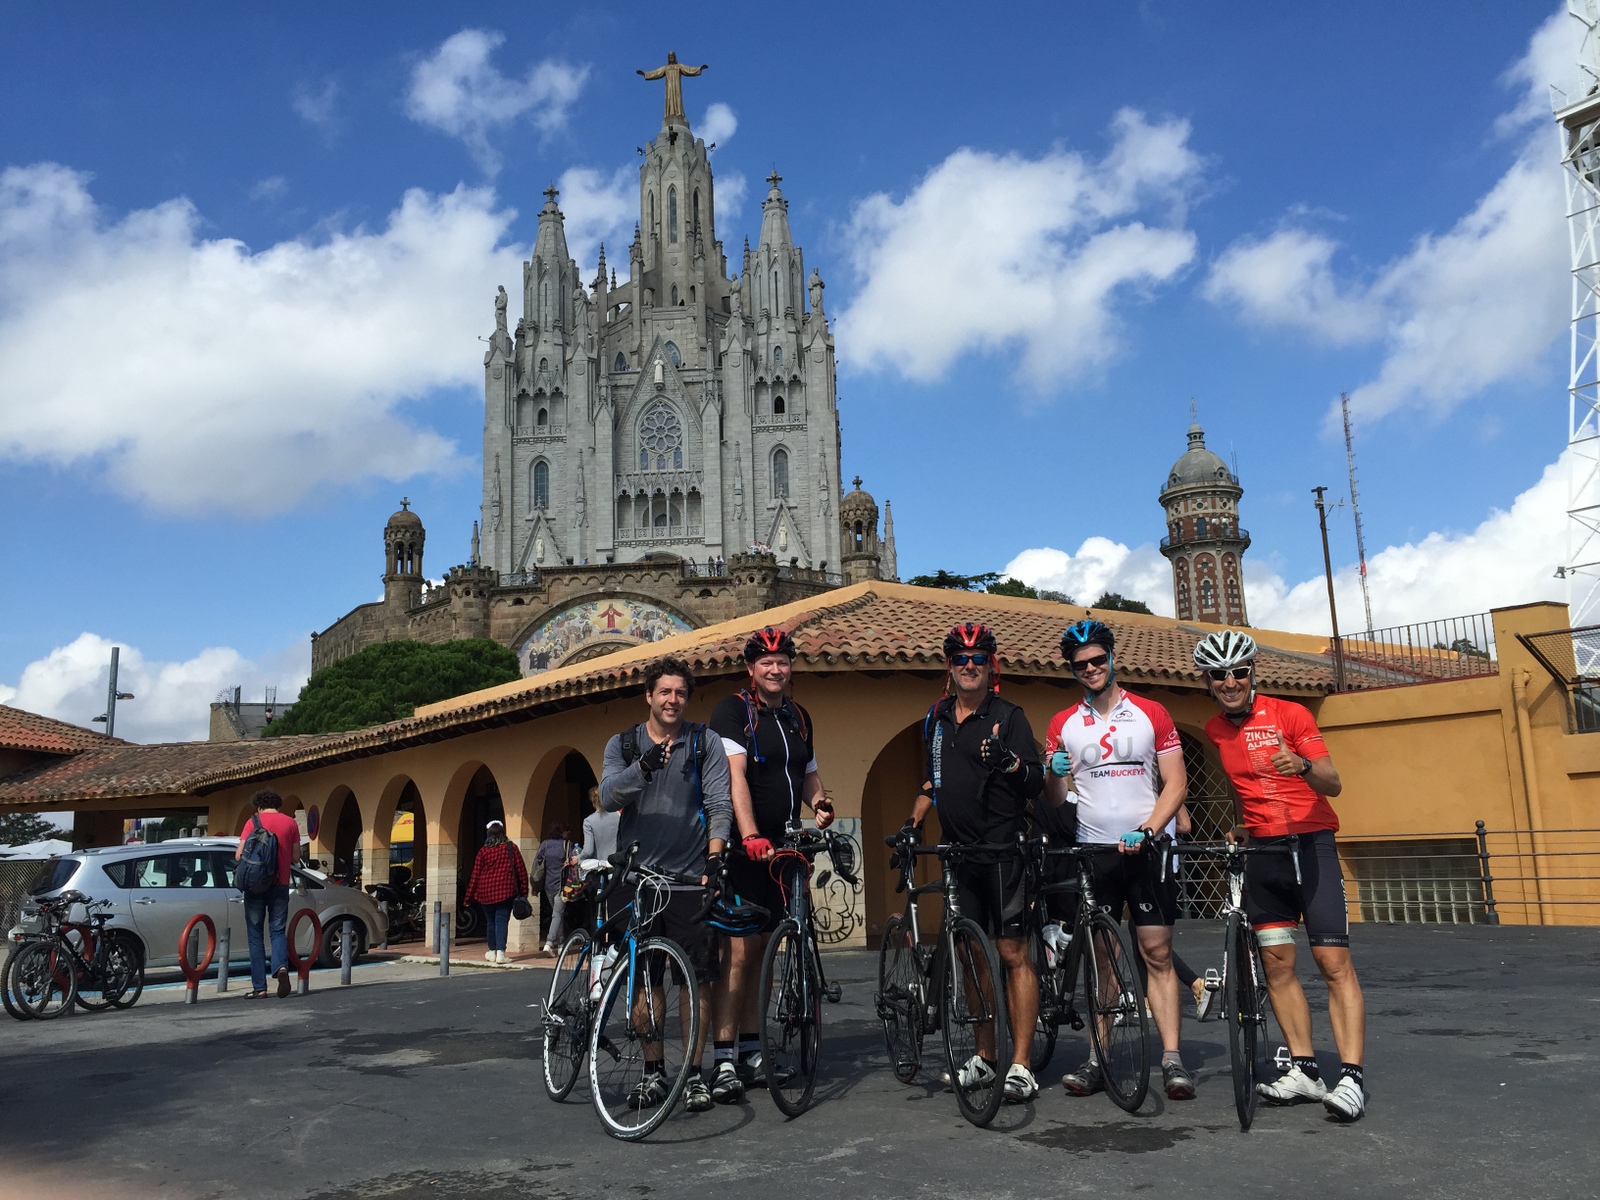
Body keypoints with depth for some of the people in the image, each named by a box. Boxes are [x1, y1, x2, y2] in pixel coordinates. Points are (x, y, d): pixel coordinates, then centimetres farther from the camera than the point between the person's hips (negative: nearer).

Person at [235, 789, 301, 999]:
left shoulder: (253, 822, -2)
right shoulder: (291, 823, 5)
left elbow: (239, 855, -6)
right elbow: (295, 856, 7)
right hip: (280, 885, 2)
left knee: (255, 934, 7)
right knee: (278, 930, 9)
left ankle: (259, 986, 4)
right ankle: (281, 966, -20)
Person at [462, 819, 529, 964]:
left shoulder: (483, 851, -1)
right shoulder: (511, 848, -1)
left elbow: (475, 875, 1)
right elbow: (521, 870, -1)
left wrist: (469, 896, 8)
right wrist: (523, 891, 7)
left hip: (486, 892, 1)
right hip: (505, 891, -1)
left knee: (490, 921, 14)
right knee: (502, 921, -2)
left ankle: (492, 951, 23)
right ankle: (500, 952, -13)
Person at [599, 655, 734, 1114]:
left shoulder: (705, 743, 5)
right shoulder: (622, 744, 8)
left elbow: (720, 804, -2)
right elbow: (607, 797, -8)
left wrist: (714, 855, -17)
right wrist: (643, 767, -26)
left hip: (690, 874, -1)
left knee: (698, 976, -3)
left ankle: (694, 1072, 9)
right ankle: (653, 1070, 20)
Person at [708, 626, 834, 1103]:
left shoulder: (798, 717, 15)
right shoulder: (733, 710, -7)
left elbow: (808, 774, 23)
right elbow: (735, 775, -19)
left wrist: (819, 802, 0)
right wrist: (751, 836, -31)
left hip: (782, 849, 7)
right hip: (744, 849, -6)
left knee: (758, 951, 12)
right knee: (738, 953, -10)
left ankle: (751, 1053, 20)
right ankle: (723, 1062, -6)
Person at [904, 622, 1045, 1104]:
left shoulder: (1008, 716, -5)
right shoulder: (937, 717, 13)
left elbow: (1037, 785, -10)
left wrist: (1008, 760, -28)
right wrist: (914, 821, 16)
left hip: (1003, 851, -6)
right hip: (958, 850, 6)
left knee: (1013, 954, -4)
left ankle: (1021, 1067, 1)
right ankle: (985, 1058, 21)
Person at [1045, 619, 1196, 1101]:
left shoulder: (1152, 714, 4)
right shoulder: (1063, 724, 8)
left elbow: (1176, 783, 0)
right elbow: (1056, 800, 8)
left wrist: (1146, 831, -14)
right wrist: (1055, 773, -15)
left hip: (1146, 849, -1)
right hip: (1094, 852, 2)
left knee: (1157, 953, -3)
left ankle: (1172, 1058, 0)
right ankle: (1098, 1059, 9)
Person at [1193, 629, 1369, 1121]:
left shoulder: (1290, 714, -6)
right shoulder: (1215, 730, 8)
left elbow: (1333, 784, -14)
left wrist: (1303, 766, -34)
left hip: (1310, 844, -5)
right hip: (1262, 851, 5)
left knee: (1334, 961, -10)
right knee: (1277, 963, 3)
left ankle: (1352, 1076, -10)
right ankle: (1305, 1069, 10)